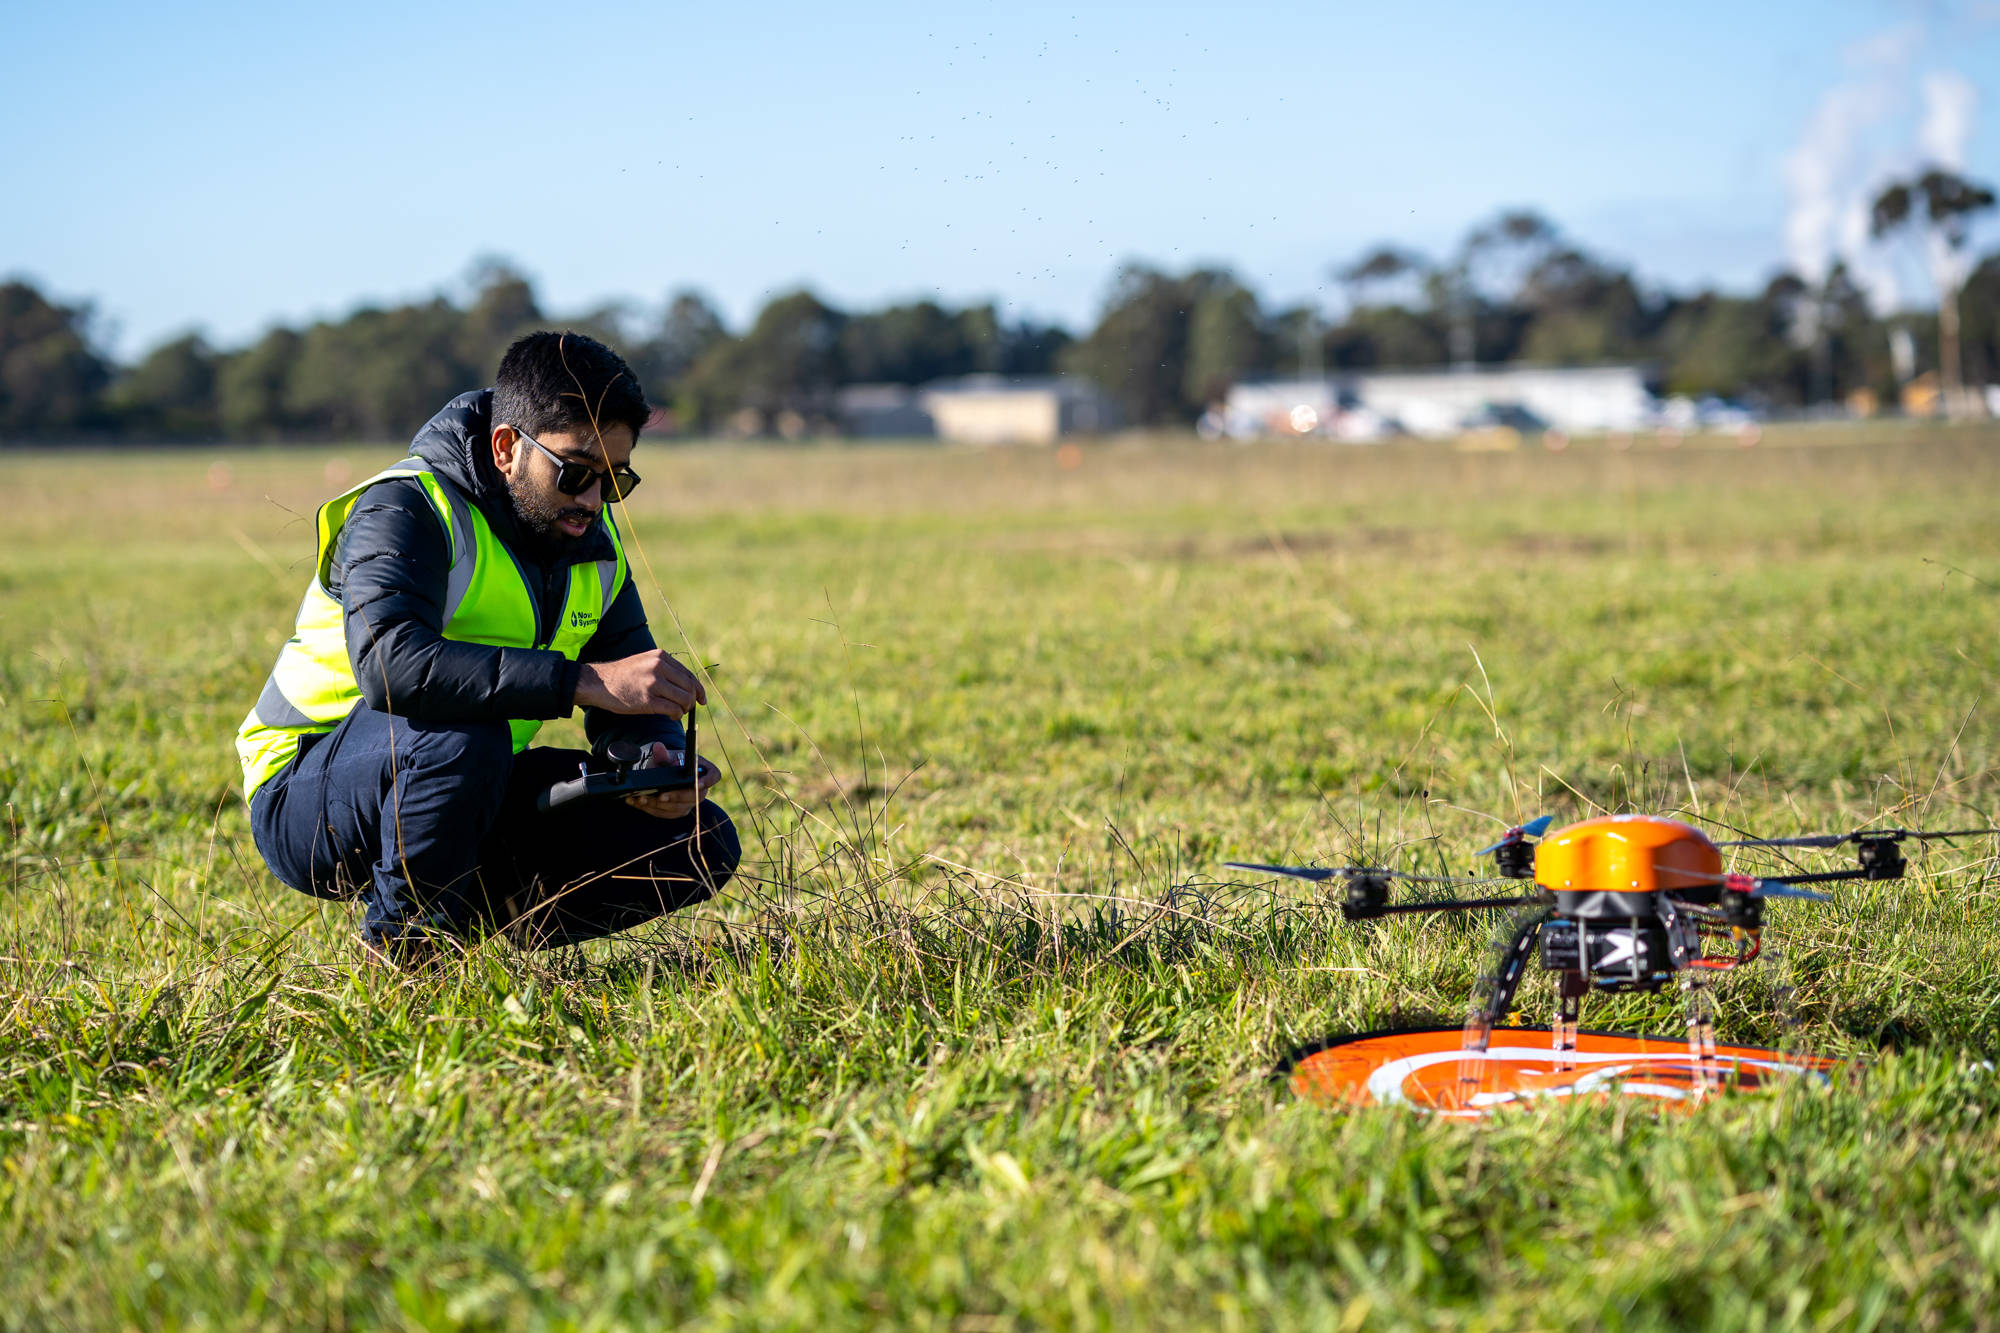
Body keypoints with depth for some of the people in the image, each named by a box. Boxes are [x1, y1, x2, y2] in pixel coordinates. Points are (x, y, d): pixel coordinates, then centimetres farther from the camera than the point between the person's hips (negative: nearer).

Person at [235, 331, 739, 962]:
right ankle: (401, 936, -14)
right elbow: (391, 663, -40)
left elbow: (629, 707, 6)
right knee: (461, 732, -39)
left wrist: (658, 764, -19)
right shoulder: (407, 509, -21)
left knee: (702, 844, -5)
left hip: (467, 798, 7)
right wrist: (584, 680, -44)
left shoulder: (593, 541, 3)